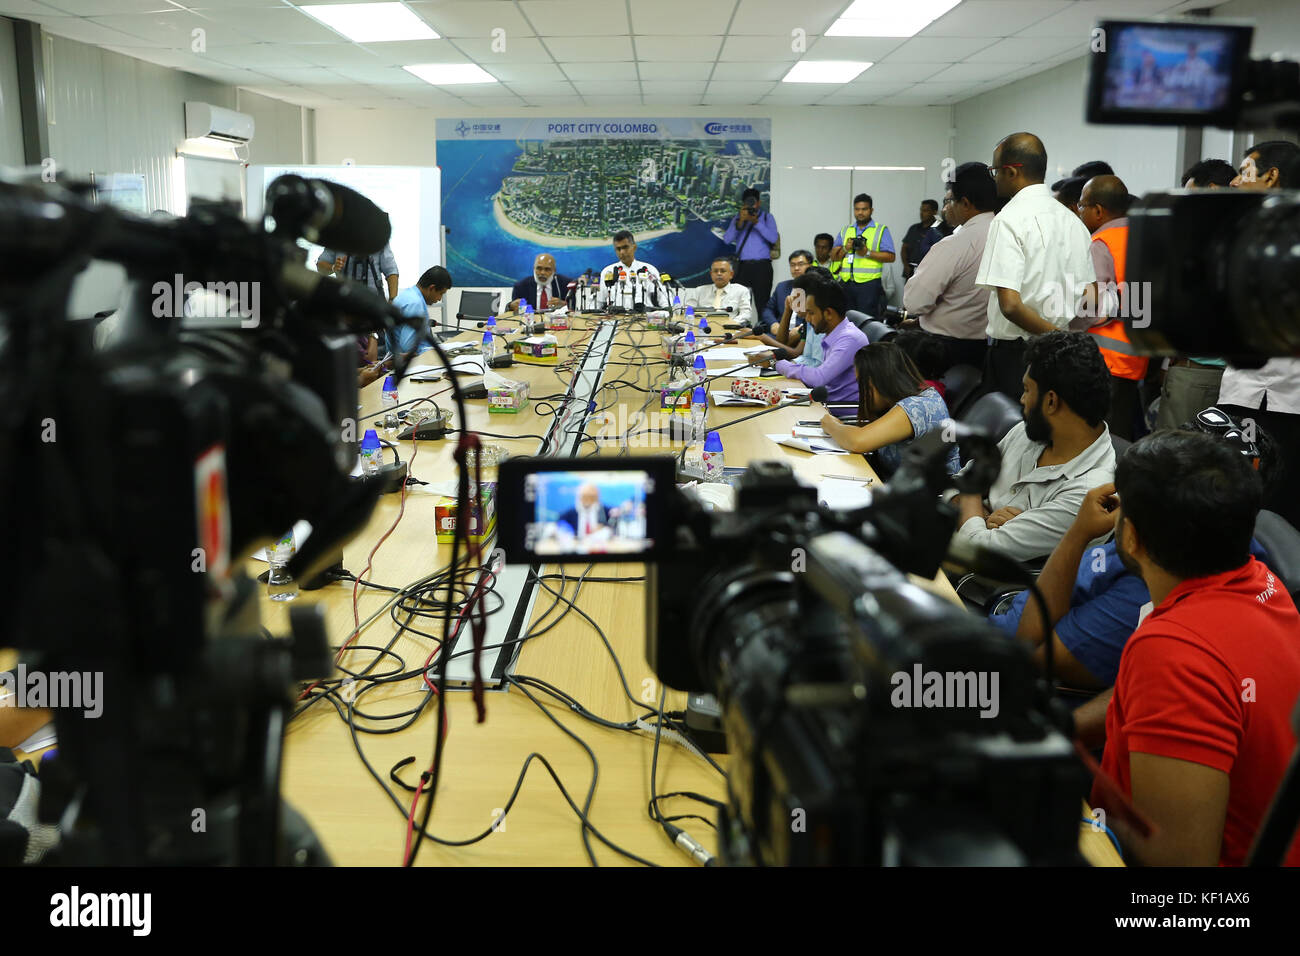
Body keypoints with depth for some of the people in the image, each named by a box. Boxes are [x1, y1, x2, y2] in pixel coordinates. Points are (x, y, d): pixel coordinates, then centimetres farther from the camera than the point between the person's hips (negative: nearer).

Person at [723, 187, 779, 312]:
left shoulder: (767, 217, 10)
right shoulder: (738, 218, 14)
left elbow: (774, 238, -6)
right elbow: (727, 239, 1)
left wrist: (756, 222, -14)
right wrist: (740, 221, -11)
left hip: (762, 266, -1)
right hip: (743, 265, 2)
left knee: (762, 302, -4)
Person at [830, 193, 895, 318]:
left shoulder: (881, 230, 6)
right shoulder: (845, 230, 19)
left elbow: (890, 257, -4)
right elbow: (833, 256, 14)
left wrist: (868, 253, -13)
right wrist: (845, 249, -5)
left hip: (869, 284, -4)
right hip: (846, 284, 4)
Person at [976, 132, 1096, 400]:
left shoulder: (1008, 220, -11)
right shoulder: (1072, 220, 12)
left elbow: (1010, 304, -19)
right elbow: (1090, 297, 14)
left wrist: (1056, 334, -9)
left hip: (1015, 354, -7)